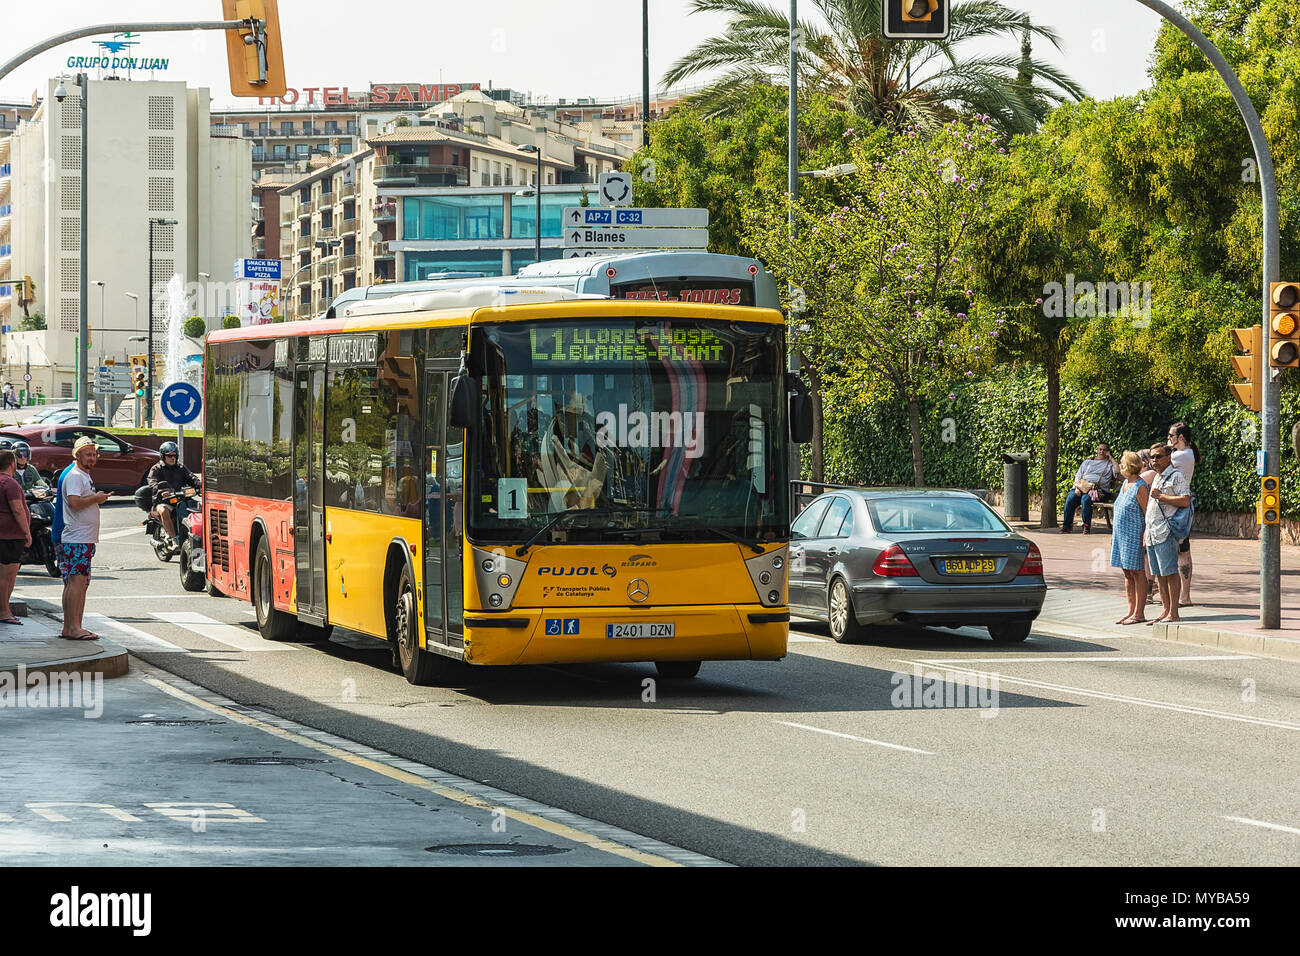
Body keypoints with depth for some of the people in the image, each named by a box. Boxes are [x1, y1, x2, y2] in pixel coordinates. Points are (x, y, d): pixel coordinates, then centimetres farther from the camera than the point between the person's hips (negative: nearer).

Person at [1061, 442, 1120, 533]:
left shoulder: (1109, 463, 18)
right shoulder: (1088, 461, 26)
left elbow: (1117, 472, -3)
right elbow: (1078, 475, 18)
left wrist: (1110, 458, 4)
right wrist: (1077, 488, -2)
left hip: (1099, 489, -3)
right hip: (1082, 486, 3)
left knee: (1086, 499, -36)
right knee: (1070, 499, -26)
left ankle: (1087, 526, -27)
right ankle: (1066, 526, -20)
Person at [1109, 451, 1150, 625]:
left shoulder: (1140, 487, -13)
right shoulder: (1125, 484, 14)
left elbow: (1147, 513, -15)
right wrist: (1115, 534, 22)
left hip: (1134, 536, -9)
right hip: (1122, 535, 9)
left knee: (1137, 572, -4)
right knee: (1127, 573, 11)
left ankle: (1139, 613, -1)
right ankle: (1131, 611, 17)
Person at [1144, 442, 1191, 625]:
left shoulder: (1176, 476, -6)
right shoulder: (1156, 478, 23)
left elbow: (1185, 500, -19)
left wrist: (1161, 496, -14)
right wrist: (1146, 535, 24)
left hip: (1166, 533, -9)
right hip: (1152, 533, 9)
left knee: (1170, 572, -8)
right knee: (1159, 574, 11)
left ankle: (1173, 613, -7)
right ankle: (1165, 610, 16)